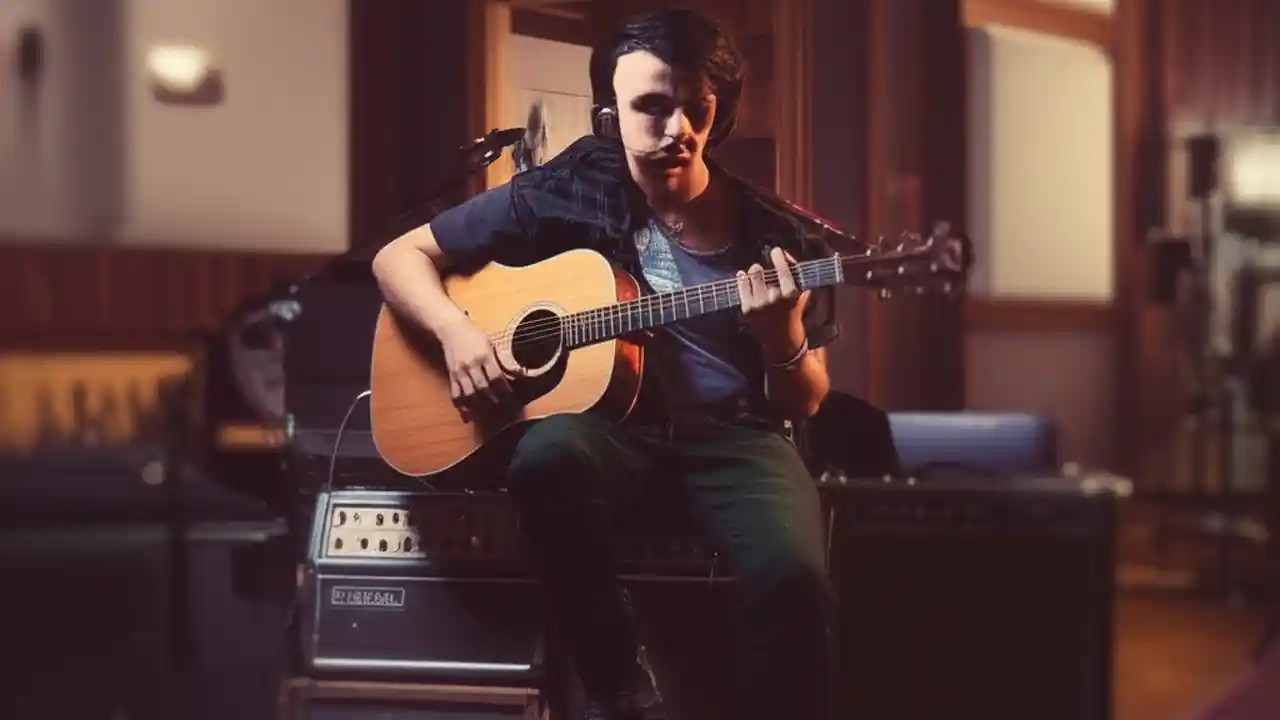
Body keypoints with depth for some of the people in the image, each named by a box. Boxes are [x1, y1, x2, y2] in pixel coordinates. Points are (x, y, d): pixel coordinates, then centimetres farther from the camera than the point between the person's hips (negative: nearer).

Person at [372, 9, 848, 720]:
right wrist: (455, 330, -13)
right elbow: (399, 256, 7)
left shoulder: (782, 236, 1)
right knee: (548, 457, -37)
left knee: (792, 572, -33)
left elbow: (804, 406, 7)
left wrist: (782, 337, -15)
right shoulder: (568, 193, 1)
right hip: (609, 419, 1)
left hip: (734, 432, 0)